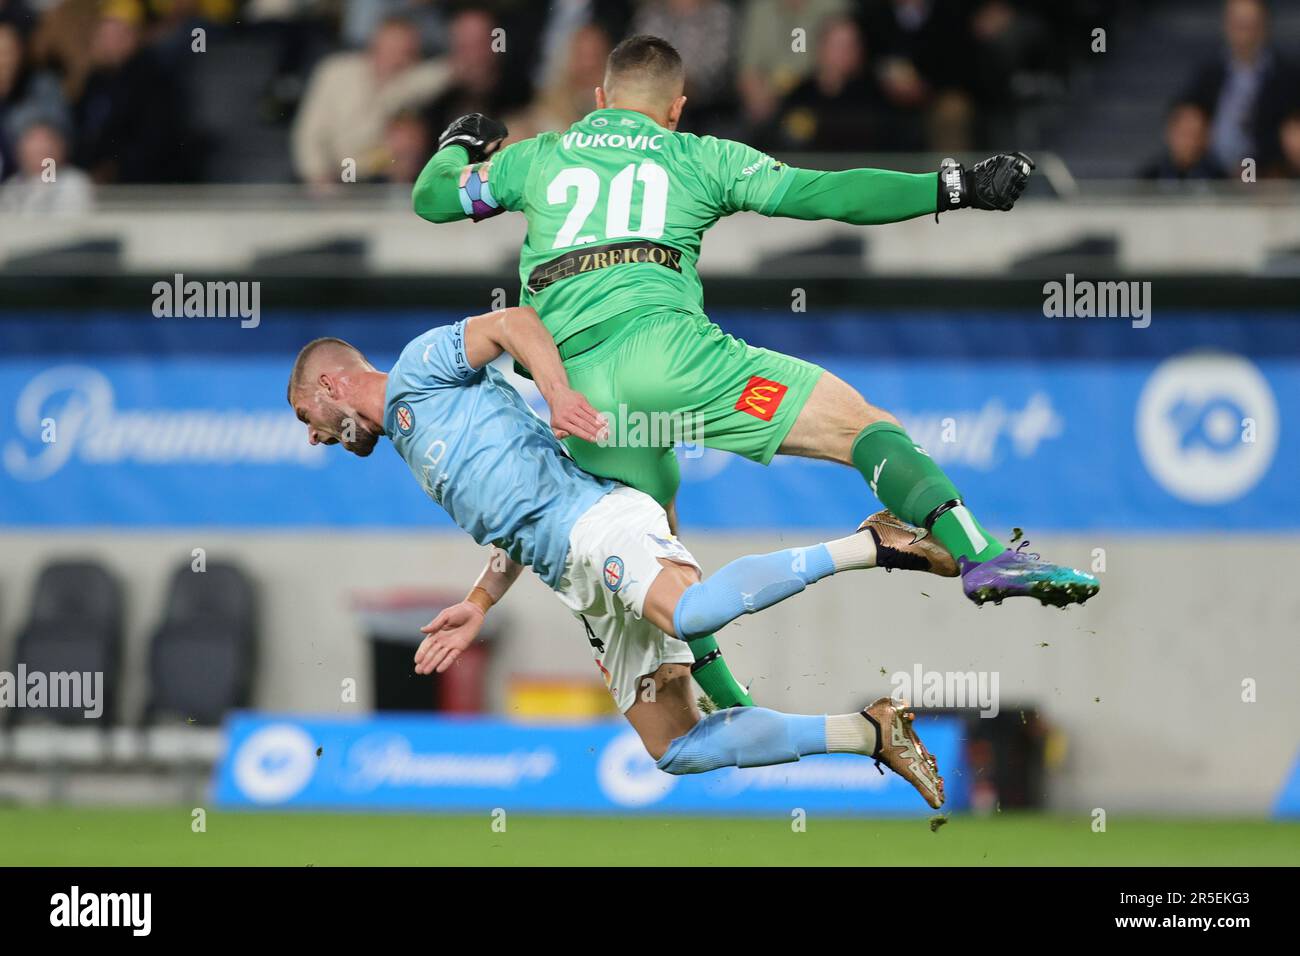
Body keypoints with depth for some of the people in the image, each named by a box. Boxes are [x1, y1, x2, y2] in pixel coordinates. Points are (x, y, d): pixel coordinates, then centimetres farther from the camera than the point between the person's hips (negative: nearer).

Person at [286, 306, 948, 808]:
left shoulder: (419, 367, 10)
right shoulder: (410, 447, 35)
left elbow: (513, 322, -6)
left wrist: (558, 395, -22)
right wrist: (476, 609, 20)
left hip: (593, 514, -9)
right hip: (575, 578, 9)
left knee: (686, 611, -39)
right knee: (675, 750, -5)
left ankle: (869, 547, -28)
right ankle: (869, 735, -7)